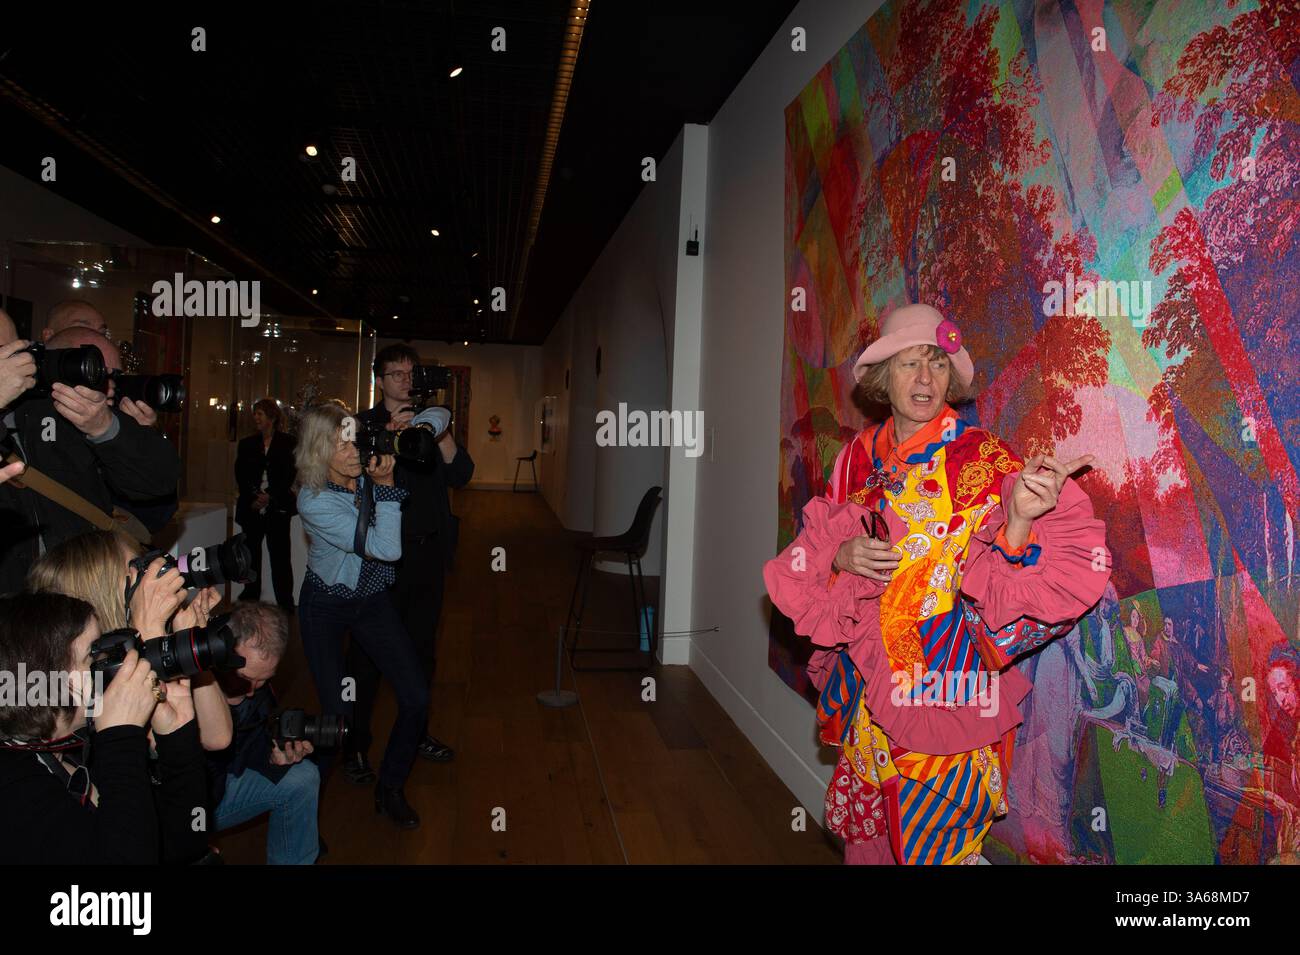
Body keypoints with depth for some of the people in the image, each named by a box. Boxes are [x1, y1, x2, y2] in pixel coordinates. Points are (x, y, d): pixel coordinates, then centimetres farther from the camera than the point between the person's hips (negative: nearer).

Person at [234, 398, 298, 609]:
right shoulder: (247, 444, 13)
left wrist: (269, 497, -11)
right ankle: (250, 598, 17)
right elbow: (240, 476, 7)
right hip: (251, 509, 4)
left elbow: (290, 474, -2)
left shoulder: (288, 443, 2)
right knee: (251, 554, 6)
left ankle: (285, 603, -1)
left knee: (280, 556, -4)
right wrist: (253, 497, -9)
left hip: (278, 508, -3)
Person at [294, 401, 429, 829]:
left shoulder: (367, 473, -12)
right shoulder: (314, 501, -24)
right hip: (326, 606, -4)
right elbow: (386, 549, -31)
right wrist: (386, 486, -31)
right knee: (338, 712, -8)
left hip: (373, 601, 4)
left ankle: (389, 789, 19)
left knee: (416, 699, -3)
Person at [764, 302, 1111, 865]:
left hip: (946, 686, -3)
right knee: (863, 829, 19)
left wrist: (1020, 518, -33)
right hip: (865, 680, 4)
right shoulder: (860, 457, 1)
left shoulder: (987, 459, -10)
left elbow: (1001, 585, -16)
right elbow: (811, 555, 7)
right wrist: (841, 556, -14)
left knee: (930, 839, 9)